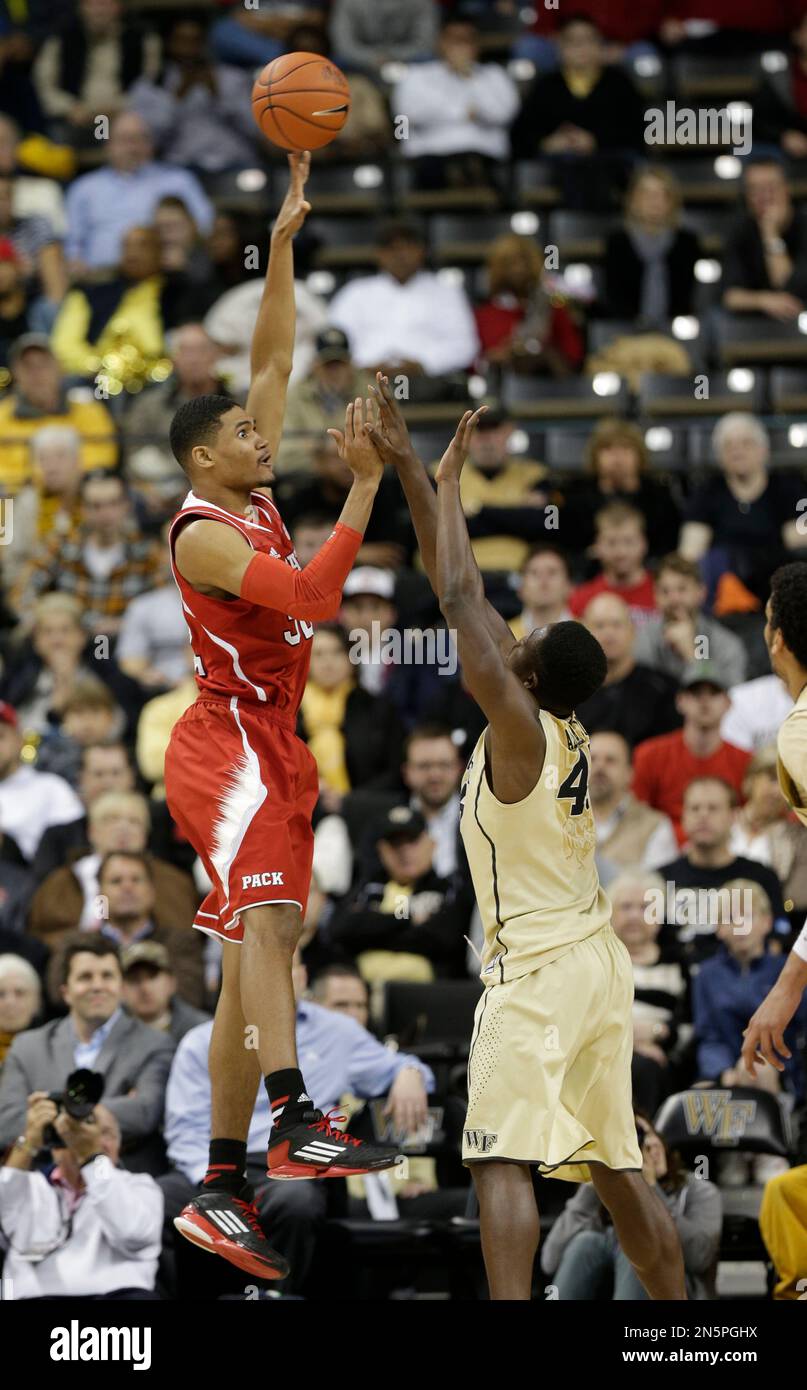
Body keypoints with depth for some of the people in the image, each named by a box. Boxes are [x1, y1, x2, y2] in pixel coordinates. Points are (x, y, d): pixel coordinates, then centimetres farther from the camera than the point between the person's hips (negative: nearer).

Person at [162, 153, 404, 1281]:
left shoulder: (251, 499, 13)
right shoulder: (203, 534, -13)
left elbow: (272, 360, 17)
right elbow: (311, 596, -26)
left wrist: (283, 244, 13)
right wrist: (363, 488, -26)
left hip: (271, 750, 9)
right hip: (232, 743, -9)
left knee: (251, 956, 5)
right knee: (268, 920, -27)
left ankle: (222, 1188, 5)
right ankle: (296, 1124, -44)